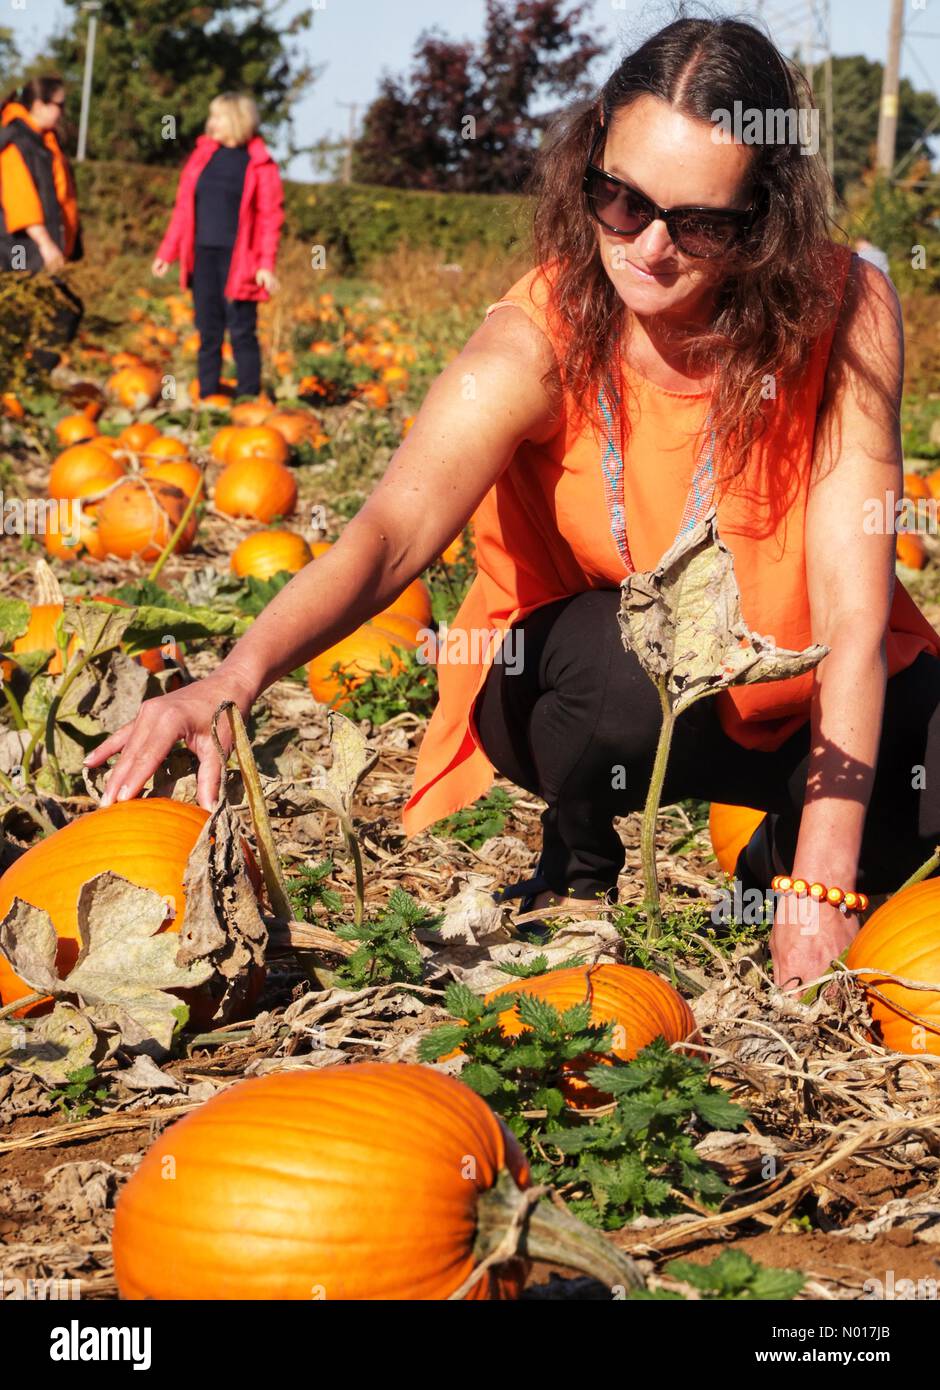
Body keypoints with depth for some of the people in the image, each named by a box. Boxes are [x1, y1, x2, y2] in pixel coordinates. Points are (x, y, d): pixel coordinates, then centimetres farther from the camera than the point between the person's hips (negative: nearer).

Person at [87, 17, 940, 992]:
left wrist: (820, 889, -32)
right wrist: (235, 680, -60)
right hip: (585, 692, -2)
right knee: (626, 656, -37)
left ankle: (779, 866, 8)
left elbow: (853, 614, -26)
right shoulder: (538, 342, -25)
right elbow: (391, 531, -40)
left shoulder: (841, 313, -22)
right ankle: (576, 875, -4)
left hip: (806, 701, 2)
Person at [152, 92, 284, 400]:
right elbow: (184, 208, 13)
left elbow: (270, 217, -5)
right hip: (203, 256, 4)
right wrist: (167, 252, 11)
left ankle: (248, 401, 2)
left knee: (241, 332, -2)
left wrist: (266, 264, -13)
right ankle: (207, 398, 13)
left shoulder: (260, 164, -1)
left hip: (237, 259, -4)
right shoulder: (202, 156, 11)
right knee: (208, 332, 8)